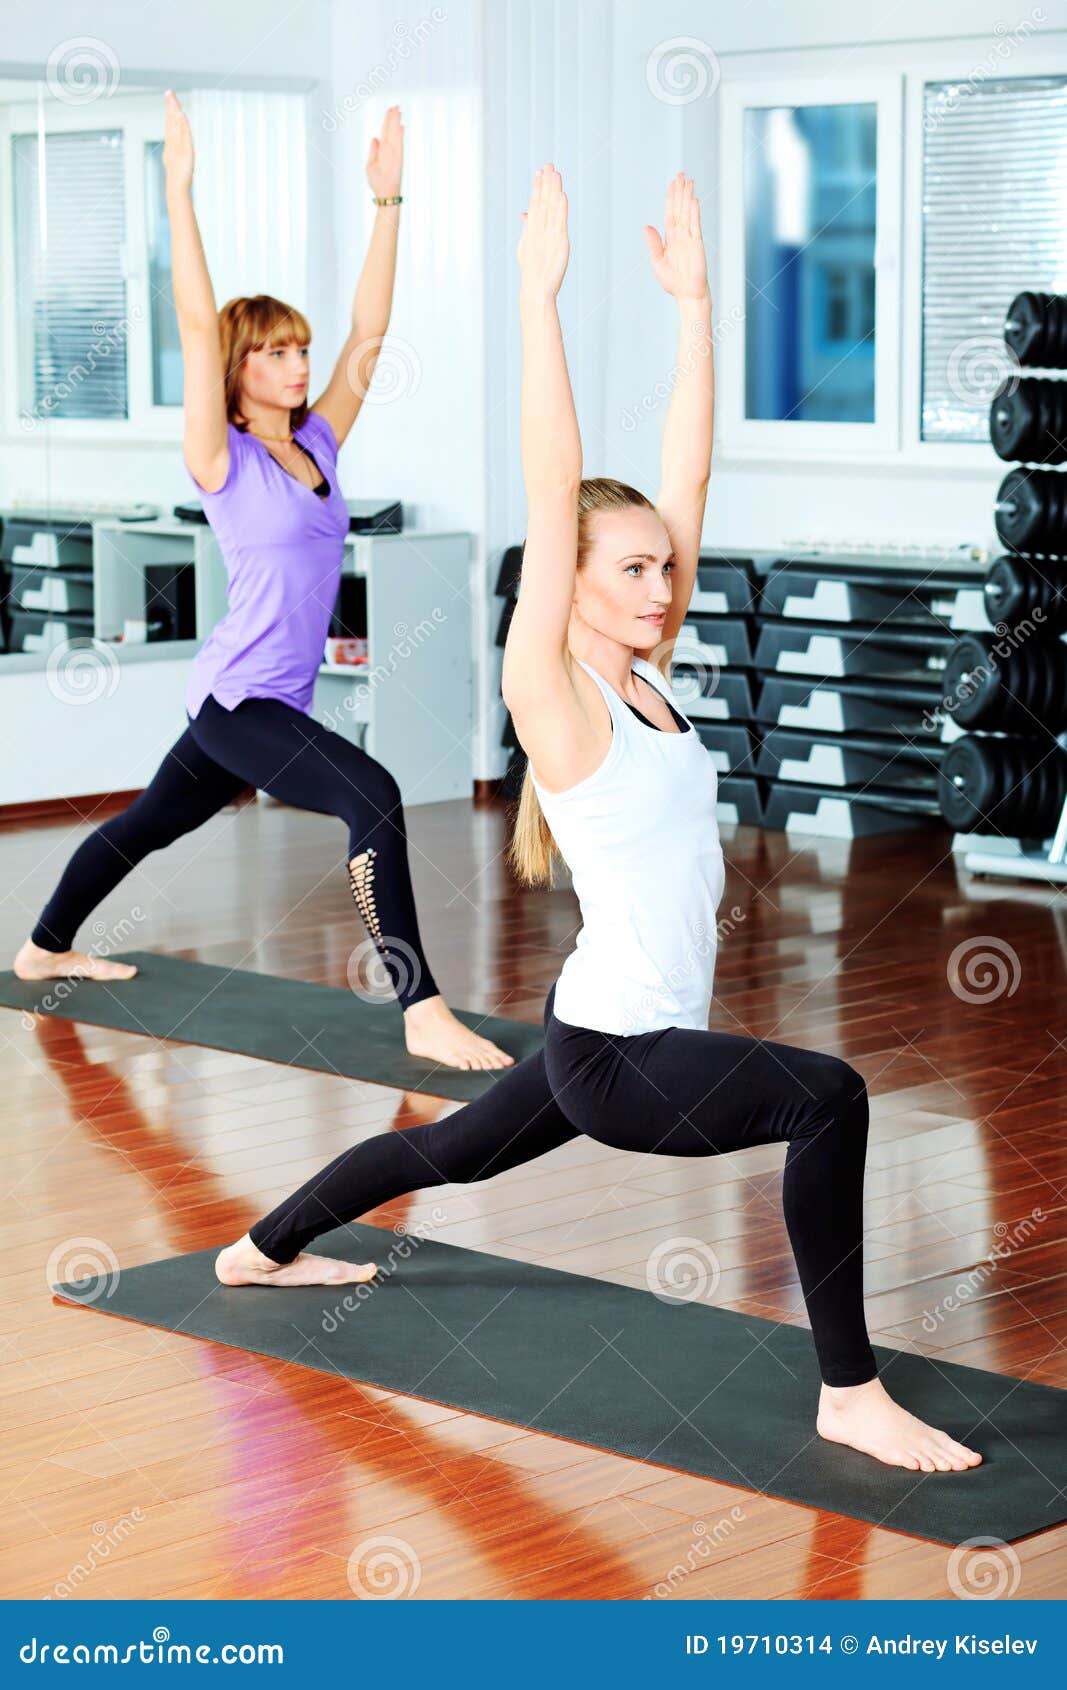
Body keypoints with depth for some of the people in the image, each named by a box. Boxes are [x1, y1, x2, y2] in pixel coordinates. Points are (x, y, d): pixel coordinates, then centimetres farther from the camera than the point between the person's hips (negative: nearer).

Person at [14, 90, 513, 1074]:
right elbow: (198, 328, -19)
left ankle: (46, 950, 45)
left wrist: (387, 202, 1)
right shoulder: (222, 461, -10)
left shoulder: (318, 443, 8)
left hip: (274, 700, 8)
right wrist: (180, 191, -23)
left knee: (150, 824, 24)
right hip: (237, 697, -8)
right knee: (374, 797, -27)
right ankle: (423, 1016, -30)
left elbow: (369, 333, 4)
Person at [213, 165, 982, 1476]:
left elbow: (685, 479, 4)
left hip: (629, 1037, 9)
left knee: (451, 1151, 28)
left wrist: (693, 301, 4)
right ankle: (851, 1395, -21)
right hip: (610, 1051, -9)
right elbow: (553, 494, -22)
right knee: (827, 1095, -28)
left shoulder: (647, 680, 5)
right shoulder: (549, 695, -14)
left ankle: (262, 1251, 50)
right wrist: (539, 295, -23)